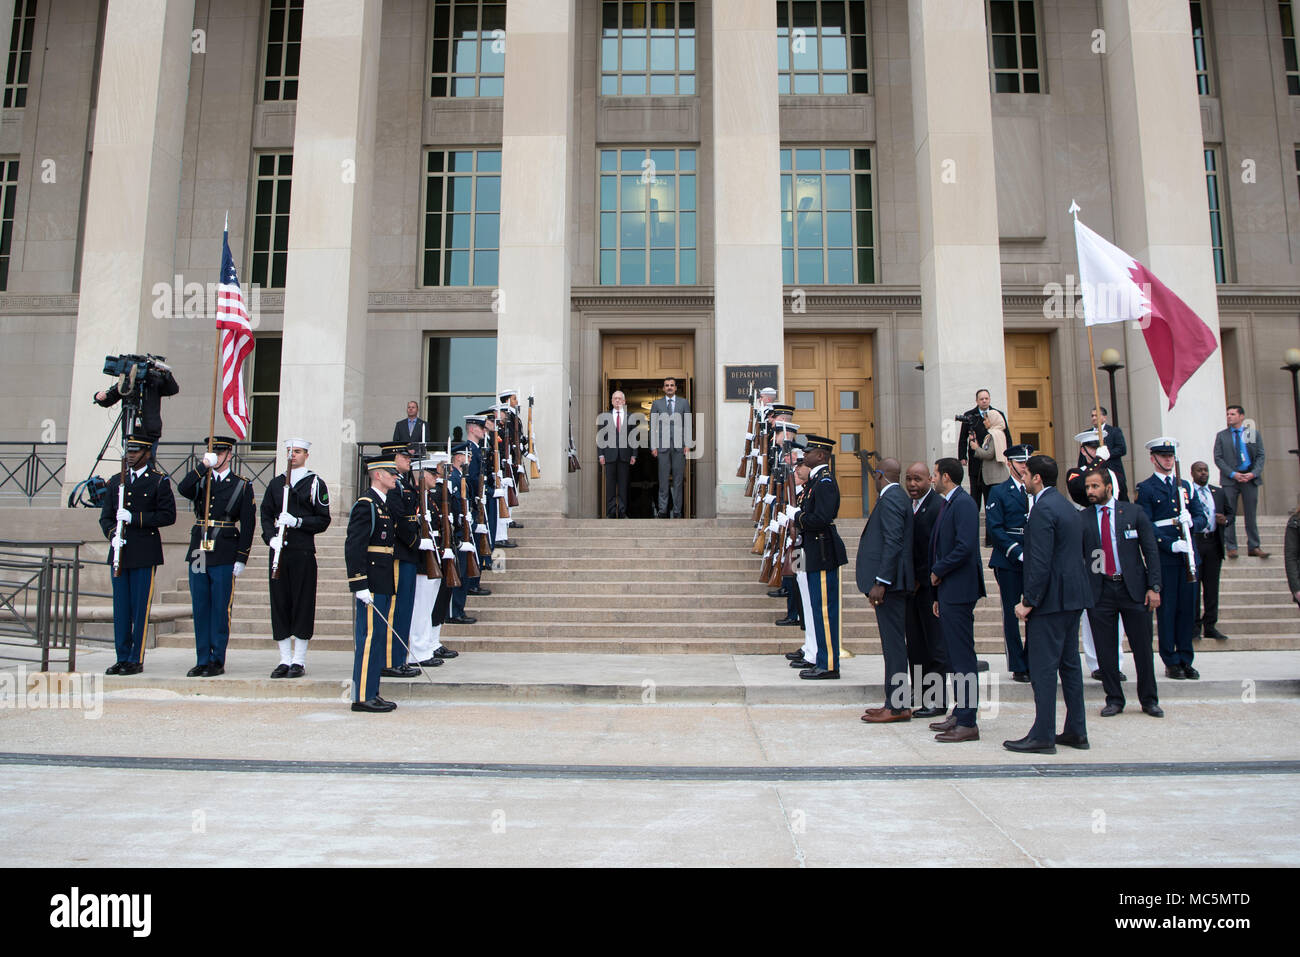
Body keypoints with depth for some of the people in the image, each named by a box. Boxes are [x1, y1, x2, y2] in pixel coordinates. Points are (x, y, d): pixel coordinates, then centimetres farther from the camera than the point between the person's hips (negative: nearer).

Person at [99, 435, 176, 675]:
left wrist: (134, 517, -15)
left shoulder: (159, 481, -1)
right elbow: (105, 517, 13)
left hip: (145, 553, -5)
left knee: (140, 608, -1)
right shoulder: (115, 480, 13)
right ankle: (122, 658, 16)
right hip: (120, 552, 5)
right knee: (120, 607, 8)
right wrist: (112, 535, -6)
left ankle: (136, 659, 6)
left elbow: (168, 516, -8)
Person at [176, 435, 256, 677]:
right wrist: (204, 465, -17)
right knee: (200, 609, 8)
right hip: (199, 554, 4)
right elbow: (183, 489, -12)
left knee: (220, 609, 0)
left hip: (224, 557, -4)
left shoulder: (242, 485, 2)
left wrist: (241, 559, -6)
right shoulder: (200, 481, 13)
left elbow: (248, 525, -1)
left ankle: (217, 661, 8)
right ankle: (202, 660, 16)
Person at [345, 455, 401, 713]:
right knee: (368, 638, -6)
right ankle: (362, 697, 0)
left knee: (376, 638, 12)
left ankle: (371, 693, 18)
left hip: (384, 583, 9)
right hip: (371, 582, -9)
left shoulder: (386, 504, 18)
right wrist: (360, 585, -22)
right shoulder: (366, 503, -11)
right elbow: (353, 546, -18)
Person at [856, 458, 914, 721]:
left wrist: (880, 582, -22)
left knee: (894, 642, -6)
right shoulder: (898, 496, 16)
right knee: (893, 642, 13)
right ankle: (897, 702, 19)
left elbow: (893, 543, -22)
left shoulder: (890, 499, -14)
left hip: (890, 582, -11)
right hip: (892, 582, 11)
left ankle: (897, 706, -1)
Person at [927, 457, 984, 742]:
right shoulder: (946, 504, 17)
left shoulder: (963, 503, -14)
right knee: (955, 655, 15)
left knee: (963, 656, -6)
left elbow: (965, 547, -25)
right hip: (947, 591, 10)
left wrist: (938, 571, -11)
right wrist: (937, 595, 19)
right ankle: (959, 713, 24)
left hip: (959, 591, -10)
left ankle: (967, 723, 0)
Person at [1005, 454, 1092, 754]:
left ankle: (1042, 735, -1)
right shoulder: (1067, 506, 15)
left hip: (1051, 598, -10)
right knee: (1070, 664, 14)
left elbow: (1041, 561, -21)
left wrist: (1028, 602, -16)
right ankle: (1076, 731, 20)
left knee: (1043, 668, -5)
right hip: (1073, 596, 10)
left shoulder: (1043, 509, -16)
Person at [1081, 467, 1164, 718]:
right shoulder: (1082, 519, 4)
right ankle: (1114, 699, 18)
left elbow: (1151, 551, 2)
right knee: (1105, 650, 5)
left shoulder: (1134, 512, 2)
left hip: (1133, 589, -1)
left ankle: (1149, 699, 22)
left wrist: (1154, 587, -5)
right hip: (1100, 591, 1)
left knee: (1142, 647, 6)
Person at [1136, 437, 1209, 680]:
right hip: (1163, 558, -5)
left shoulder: (1184, 486, 17)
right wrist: (1171, 544, -18)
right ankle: (1171, 662, 8)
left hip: (1187, 556, 5)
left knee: (1187, 608, 8)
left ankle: (1185, 659, 18)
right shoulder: (1145, 488, -1)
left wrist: (1192, 522, -10)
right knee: (1167, 610, 0)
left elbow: (1202, 518, 13)